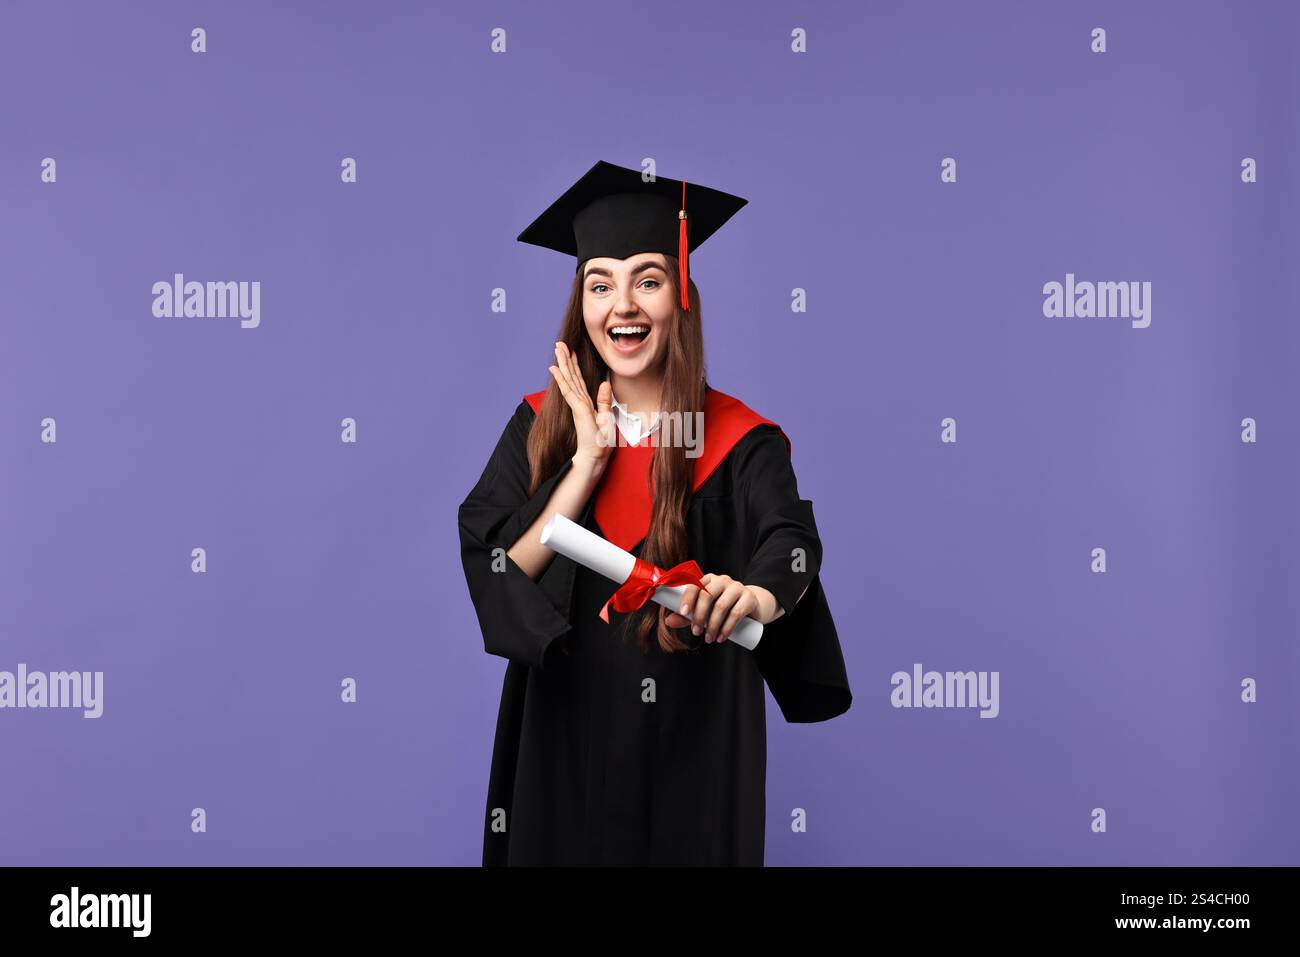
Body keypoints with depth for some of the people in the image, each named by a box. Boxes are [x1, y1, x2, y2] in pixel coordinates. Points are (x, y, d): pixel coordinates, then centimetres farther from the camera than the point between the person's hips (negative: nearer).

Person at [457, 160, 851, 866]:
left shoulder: (739, 441, -8)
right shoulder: (540, 426, 0)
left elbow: (791, 546, -25)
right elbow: (493, 568, -9)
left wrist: (759, 595, -47)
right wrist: (589, 458, -16)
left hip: (693, 748, -2)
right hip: (563, 738, 2)